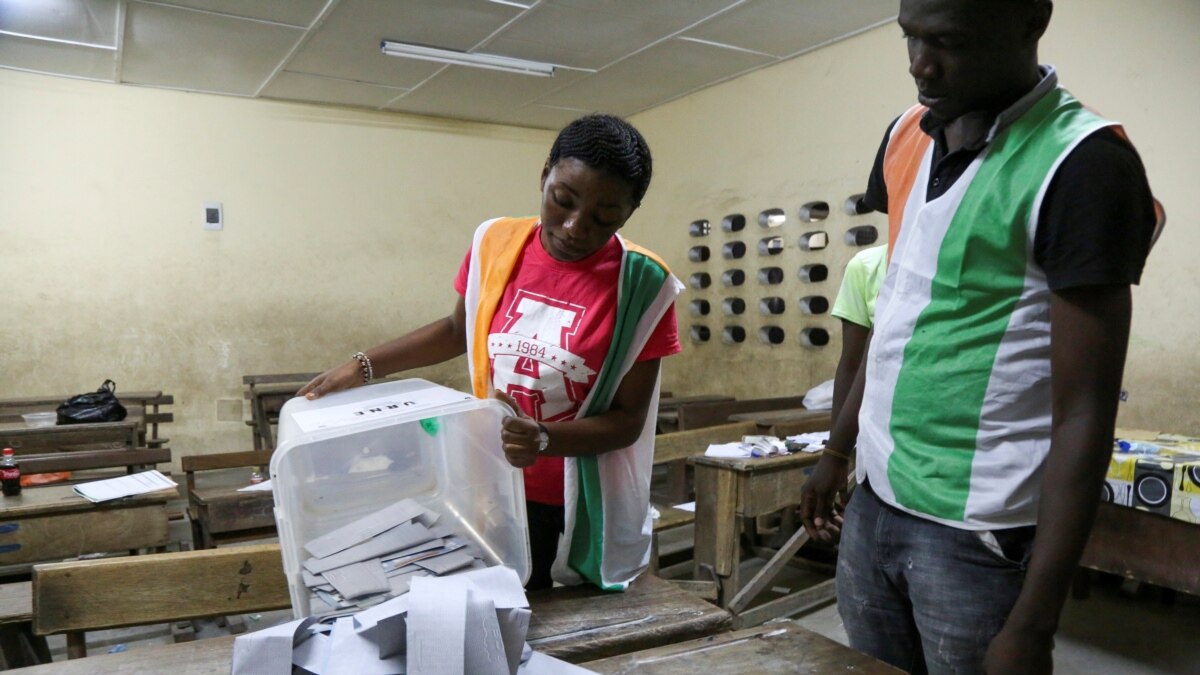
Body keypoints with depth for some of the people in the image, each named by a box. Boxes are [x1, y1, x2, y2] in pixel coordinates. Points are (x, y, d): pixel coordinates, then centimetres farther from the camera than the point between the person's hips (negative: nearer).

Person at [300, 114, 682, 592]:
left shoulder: (641, 284, -15)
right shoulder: (496, 244, -6)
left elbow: (629, 419, -12)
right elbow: (458, 331, 12)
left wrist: (544, 440, -28)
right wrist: (363, 366, 4)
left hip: (581, 512, -2)